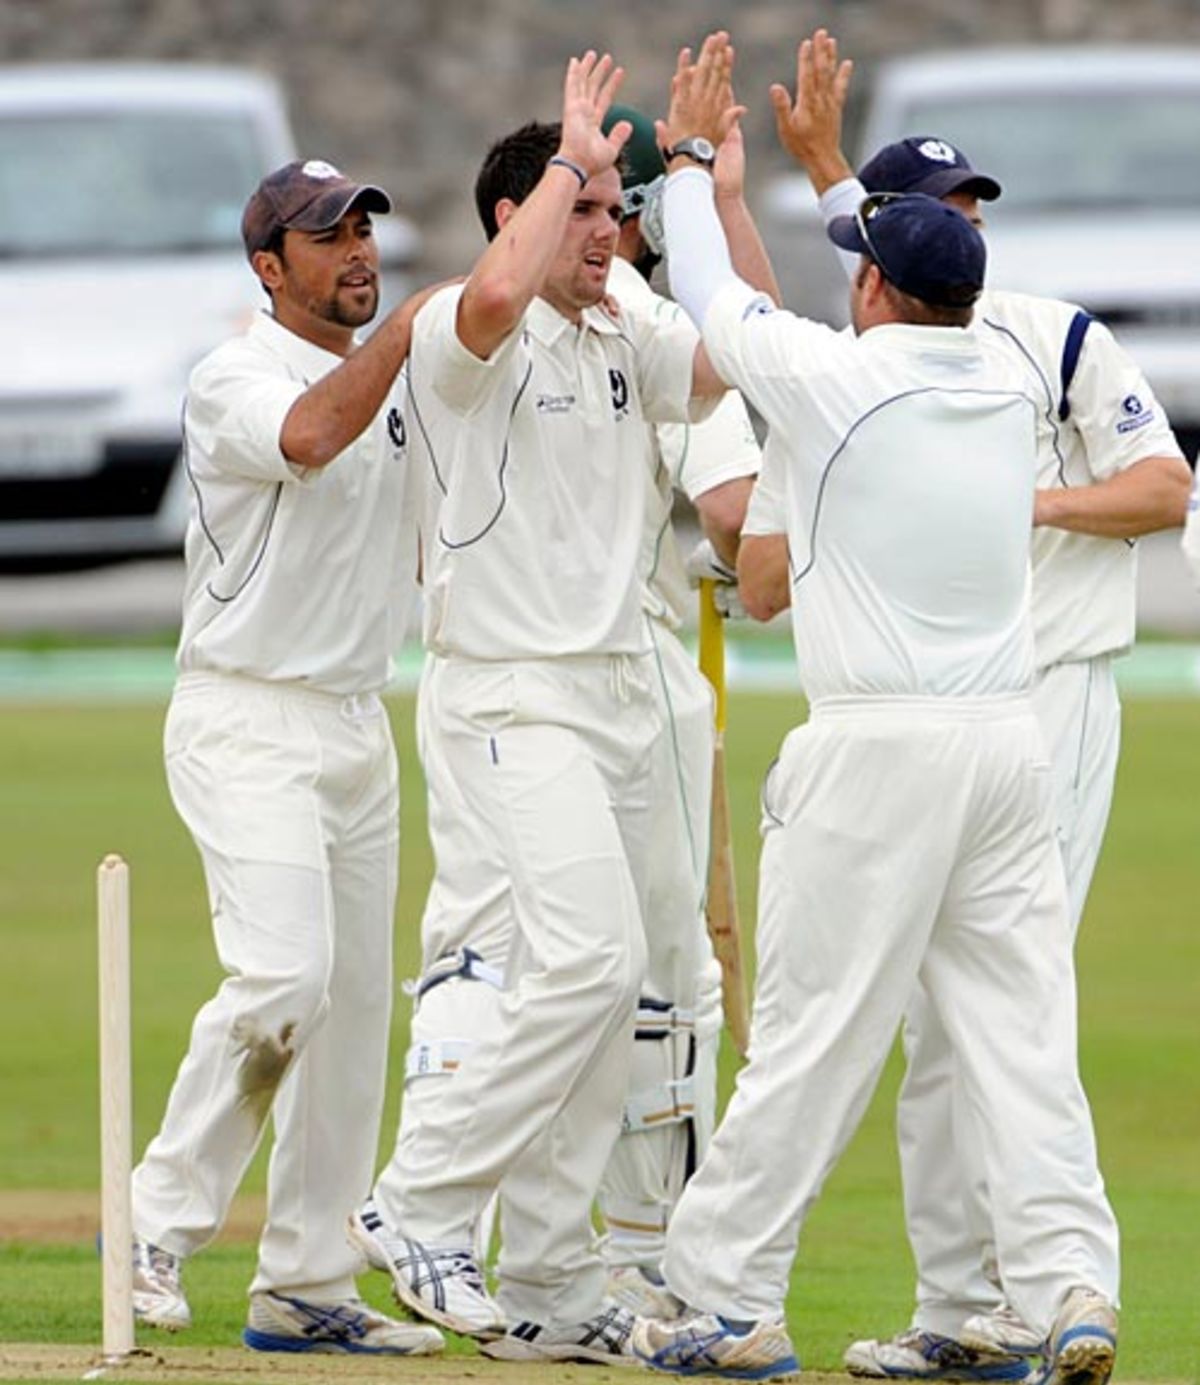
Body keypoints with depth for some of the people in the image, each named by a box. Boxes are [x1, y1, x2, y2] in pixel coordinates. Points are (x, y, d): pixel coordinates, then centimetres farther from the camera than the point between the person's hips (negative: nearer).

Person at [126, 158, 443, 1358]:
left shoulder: (397, 391, 14)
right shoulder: (236, 378, -11)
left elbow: (422, 547, 20)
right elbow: (307, 436, -33)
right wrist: (410, 321, -27)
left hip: (358, 726, 8)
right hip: (246, 725, -8)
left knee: (353, 1002, 5)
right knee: (281, 972, -23)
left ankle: (305, 1290, 9)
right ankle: (158, 1229, -12)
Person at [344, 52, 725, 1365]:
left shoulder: (626, 347, 14)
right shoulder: (457, 334, -9)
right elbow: (500, 293, -32)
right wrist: (574, 154, -20)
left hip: (616, 696, 8)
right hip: (506, 700, -8)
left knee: (603, 988, 6)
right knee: (587, 955, -21)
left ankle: (550, 1293, 10)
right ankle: (419, 1206, -12)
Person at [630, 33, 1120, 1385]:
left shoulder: (833, 376, -8)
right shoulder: (1007, 382, 8)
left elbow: (715, 297, 8)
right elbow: (919, 320, 30)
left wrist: (690, 156, 25)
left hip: (876, 752, -5)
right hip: (1008, 741, 5)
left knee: (812, 1029, -1)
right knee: (1020, 1028, 3)